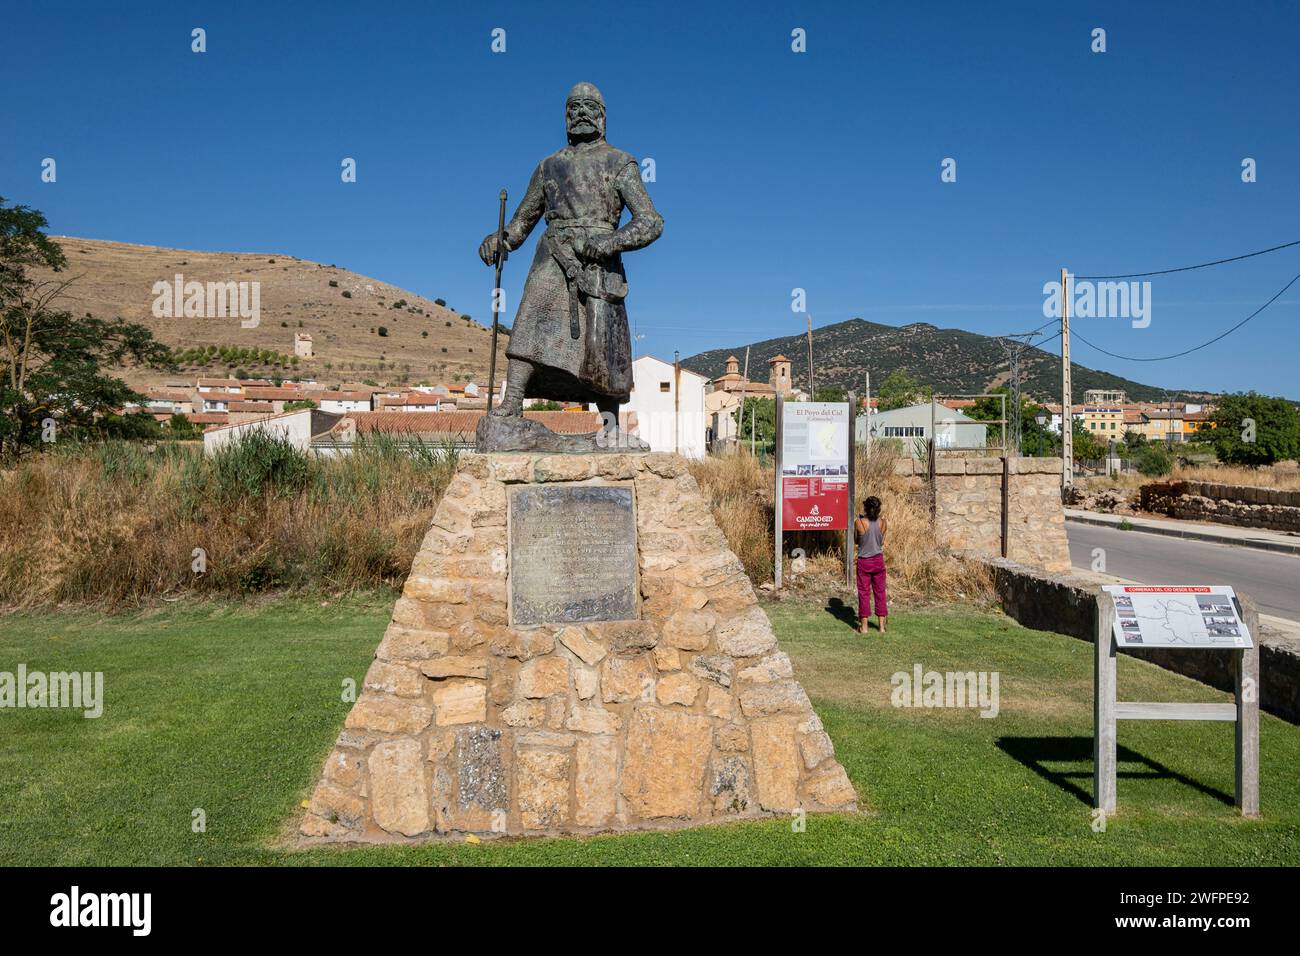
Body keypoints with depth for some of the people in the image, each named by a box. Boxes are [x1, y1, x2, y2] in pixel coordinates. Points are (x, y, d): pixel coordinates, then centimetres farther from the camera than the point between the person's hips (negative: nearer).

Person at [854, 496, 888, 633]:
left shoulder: (859, 522, -15)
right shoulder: (882, 522, -6)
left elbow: (856, 540, 1)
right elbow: (882, 542, 4)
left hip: (864, 562, -2)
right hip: (878, 560, 2)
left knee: (864, 593, 7)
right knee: (880, 592, 12)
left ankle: (863, 626, 11)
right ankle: (881, 626, 17)